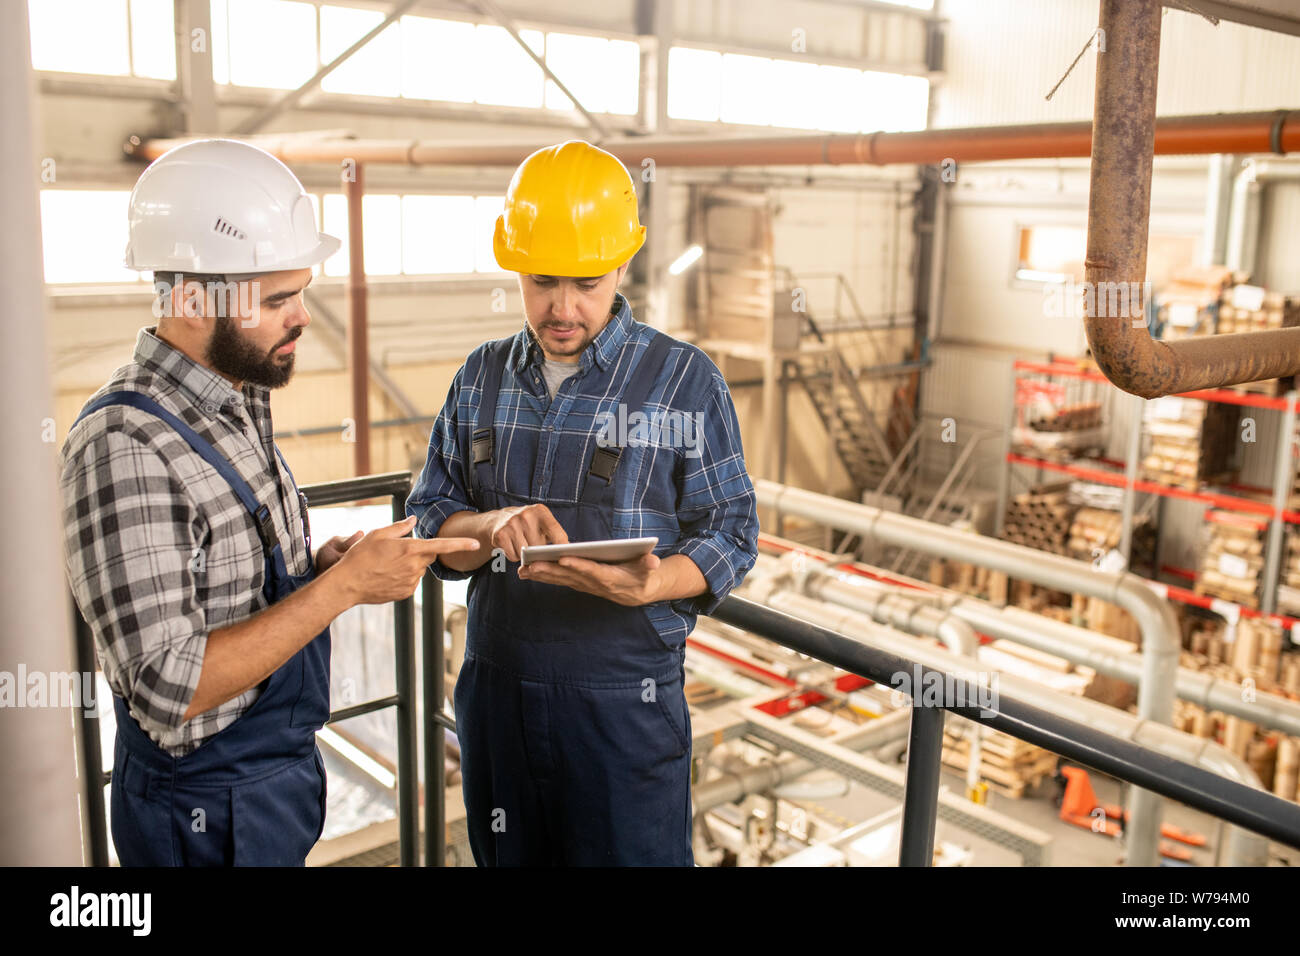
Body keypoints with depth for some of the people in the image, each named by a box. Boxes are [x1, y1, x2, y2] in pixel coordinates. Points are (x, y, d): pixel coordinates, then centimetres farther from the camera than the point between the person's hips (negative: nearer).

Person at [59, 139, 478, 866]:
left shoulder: (239, 404, 3)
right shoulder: (126, 445, -25)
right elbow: (169, 690, -27)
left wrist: (325, 564, -6)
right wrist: (342, 585, -26)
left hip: (285, 771, 8)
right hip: (209, 814, -8)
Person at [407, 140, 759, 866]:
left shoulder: (687, 381, -6)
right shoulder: (483, 376, 6)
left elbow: (732, 537, -6)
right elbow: (428, 520, 5)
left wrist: (650, 583, -26)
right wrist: (493, 526, -18)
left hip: (626, 701, -3)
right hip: (496, 689, 4)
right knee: (509, 857, 19)